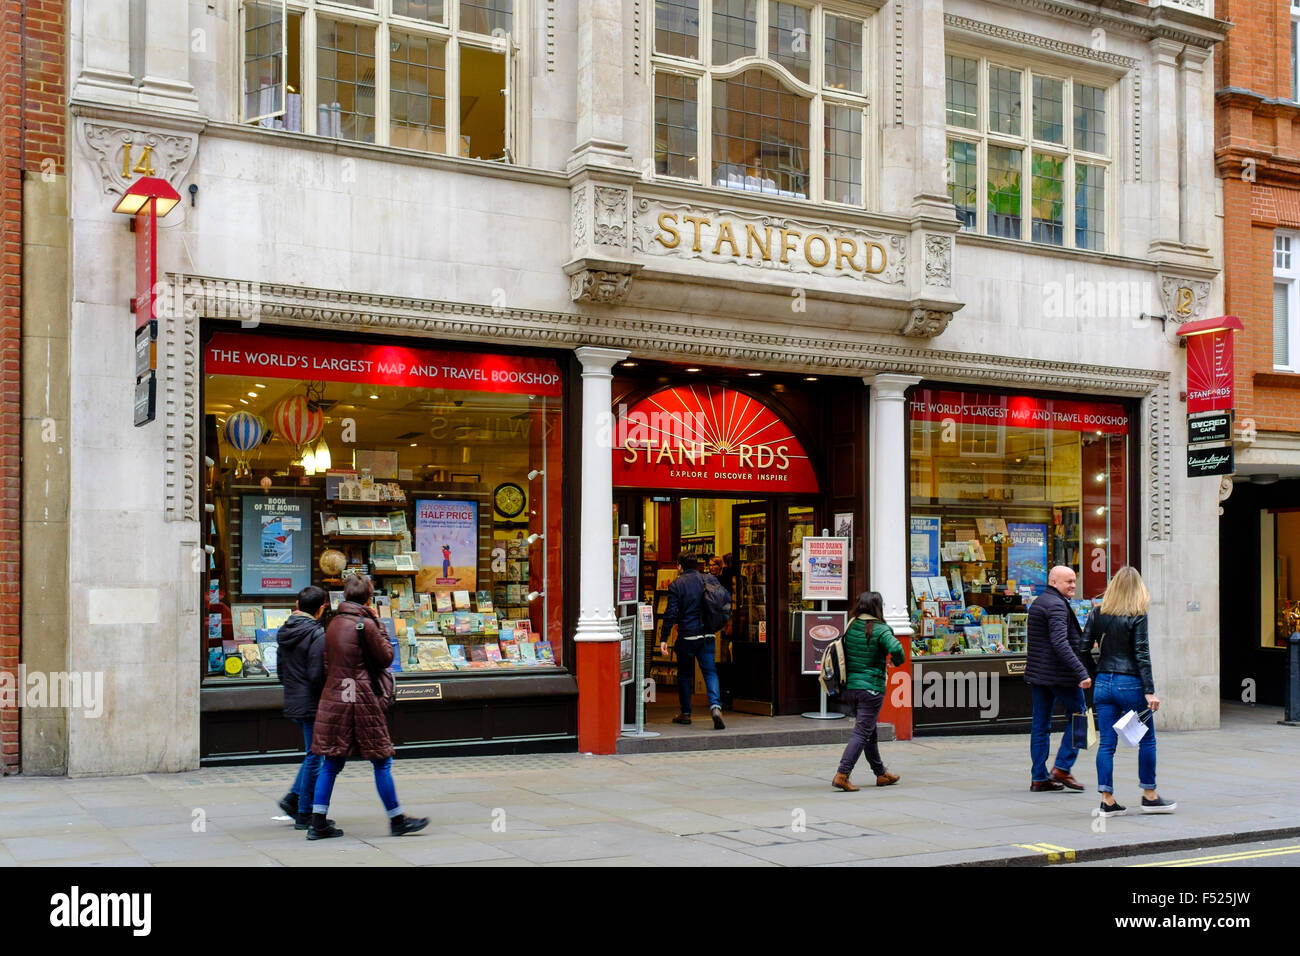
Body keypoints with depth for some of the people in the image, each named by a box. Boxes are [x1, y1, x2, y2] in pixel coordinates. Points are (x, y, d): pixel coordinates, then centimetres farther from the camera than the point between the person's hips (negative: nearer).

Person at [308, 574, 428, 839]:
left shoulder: (333, 623, 10)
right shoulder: (365, 624, -11)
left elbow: (327, 663, 14)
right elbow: (386, 658, -3)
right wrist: (378, 625, 3)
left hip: (333, 697, 7)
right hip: (360, 700, -7)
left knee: (331, 762, 10)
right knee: (381, 761, 3)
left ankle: (318, 823, 8)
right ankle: (397, 820, 10)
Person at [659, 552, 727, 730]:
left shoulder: (676, 584, -5)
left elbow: (671, 613, -10)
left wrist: (664, 638, -7)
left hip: (687, 635, -2)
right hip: (707, 635, 3)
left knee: (684, 674, 13)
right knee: (710, 671, 2)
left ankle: (685, 713, 20)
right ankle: (715, 705, -21)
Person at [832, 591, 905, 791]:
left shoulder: (851, 627, 6)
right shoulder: (880, 630, -12)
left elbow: (842, 653, 13)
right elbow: (896, 649, -26)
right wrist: (896, 662, -5)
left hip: (850, 686, 7)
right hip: (871, 688, -7)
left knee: (870, 731, 19)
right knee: (862, 733, -3)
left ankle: (881, 774, 32)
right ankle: (842, 775, -12)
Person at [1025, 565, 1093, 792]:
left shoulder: (1037, 603, 16)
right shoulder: (1057, 605, -15)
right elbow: (1060, 643, -27)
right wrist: (1081, 673, -31)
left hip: (1037, 672, 9)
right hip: (1059, 674, -9)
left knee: (1040, 724, 9)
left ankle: (1038, 777, 10)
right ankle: (1062, 767, 0)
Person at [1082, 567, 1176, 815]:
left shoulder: (1097, 614, 5)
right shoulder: (1137, 616, -8)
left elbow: (1084, 648, 5)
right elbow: (1142, 654, -11)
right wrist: (1149, 691, -10)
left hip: (1103, 683, 5)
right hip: (1130, 684, -4)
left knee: (1107, 743, 6)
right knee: (1147, 740, 10)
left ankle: (1107, 800, 5)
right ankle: (1149, 796, 17)